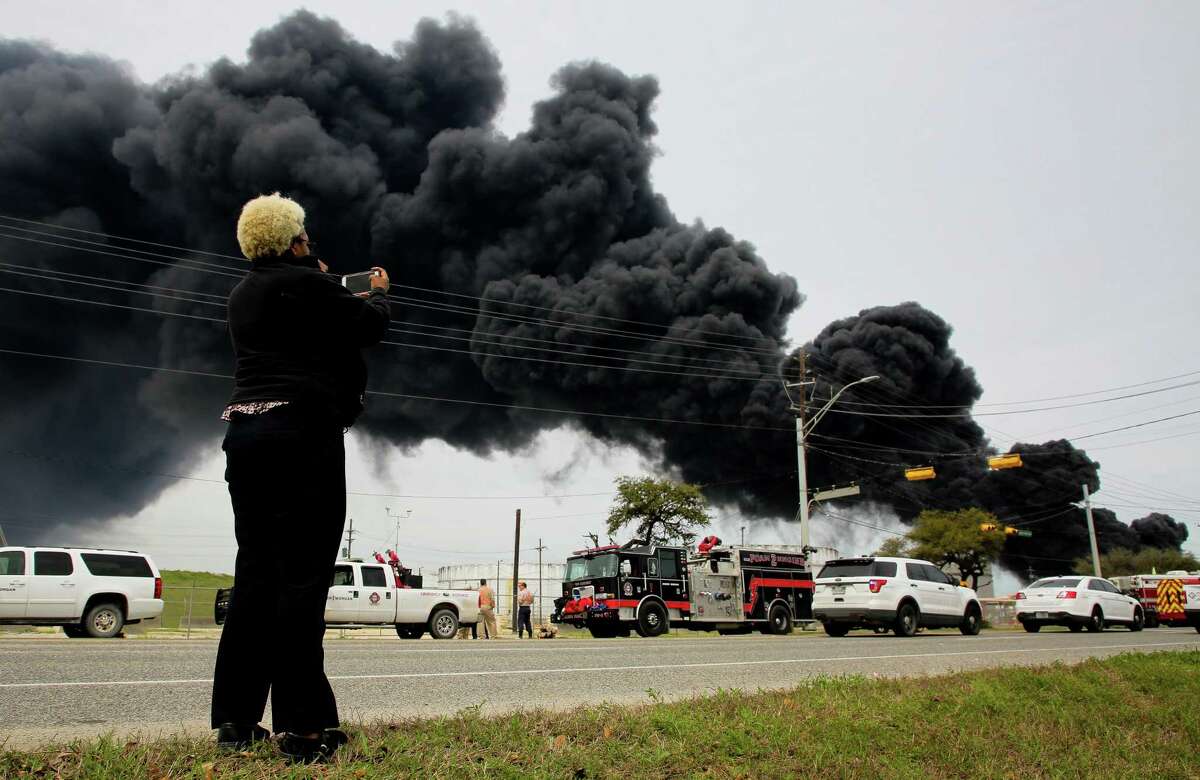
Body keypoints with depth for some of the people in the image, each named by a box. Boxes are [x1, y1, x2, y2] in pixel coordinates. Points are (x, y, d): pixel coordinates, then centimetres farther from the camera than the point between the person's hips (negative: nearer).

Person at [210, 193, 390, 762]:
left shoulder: (244, 294, 18)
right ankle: (302, 726, -4)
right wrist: (378, 292, 21)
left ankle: (235, 719, 15)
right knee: (302, 576, -7)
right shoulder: (306, 284, -7)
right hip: (302, 435, -8)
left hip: (246, 432, 9)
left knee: (255, 573, 11)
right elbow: (370, 326, 0)